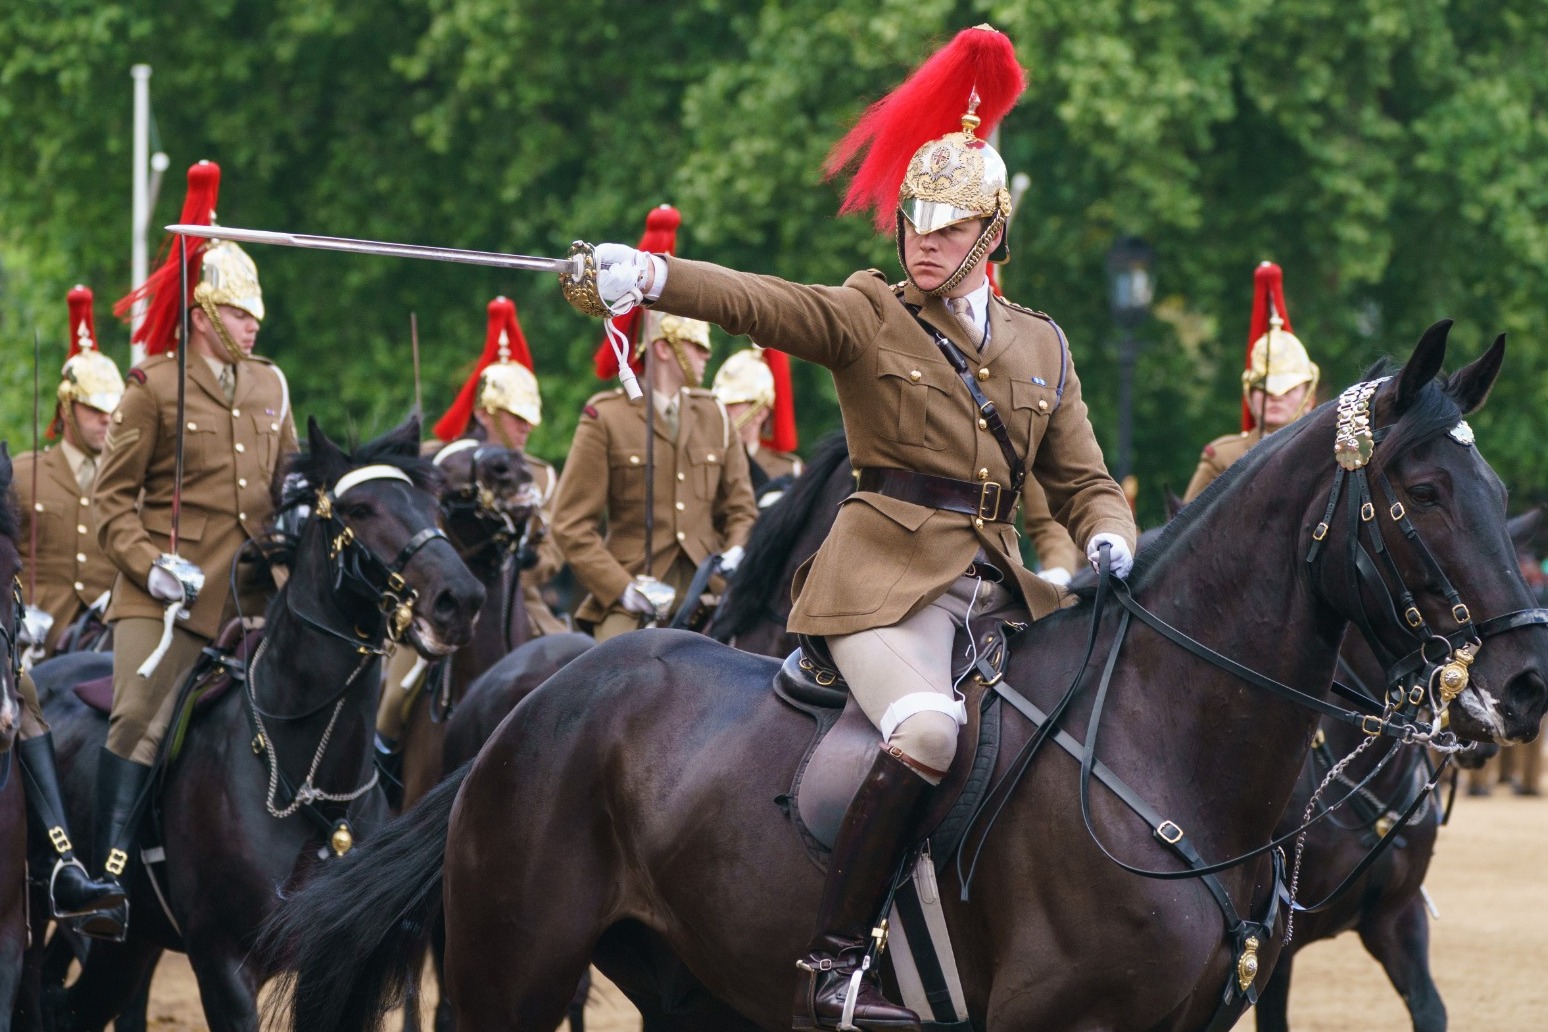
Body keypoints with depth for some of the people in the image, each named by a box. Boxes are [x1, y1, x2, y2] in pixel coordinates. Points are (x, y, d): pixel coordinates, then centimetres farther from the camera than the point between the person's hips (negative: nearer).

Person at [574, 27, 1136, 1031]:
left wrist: (1109, 540, -5)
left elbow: (1084, 479, 19)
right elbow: (758, 303, -14)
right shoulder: (868, 318, 3)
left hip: (999, 588, 6)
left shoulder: (1041, 344, 17)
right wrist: (651, 275, -34)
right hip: (891, 575, -6)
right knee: (930, 727, -31)